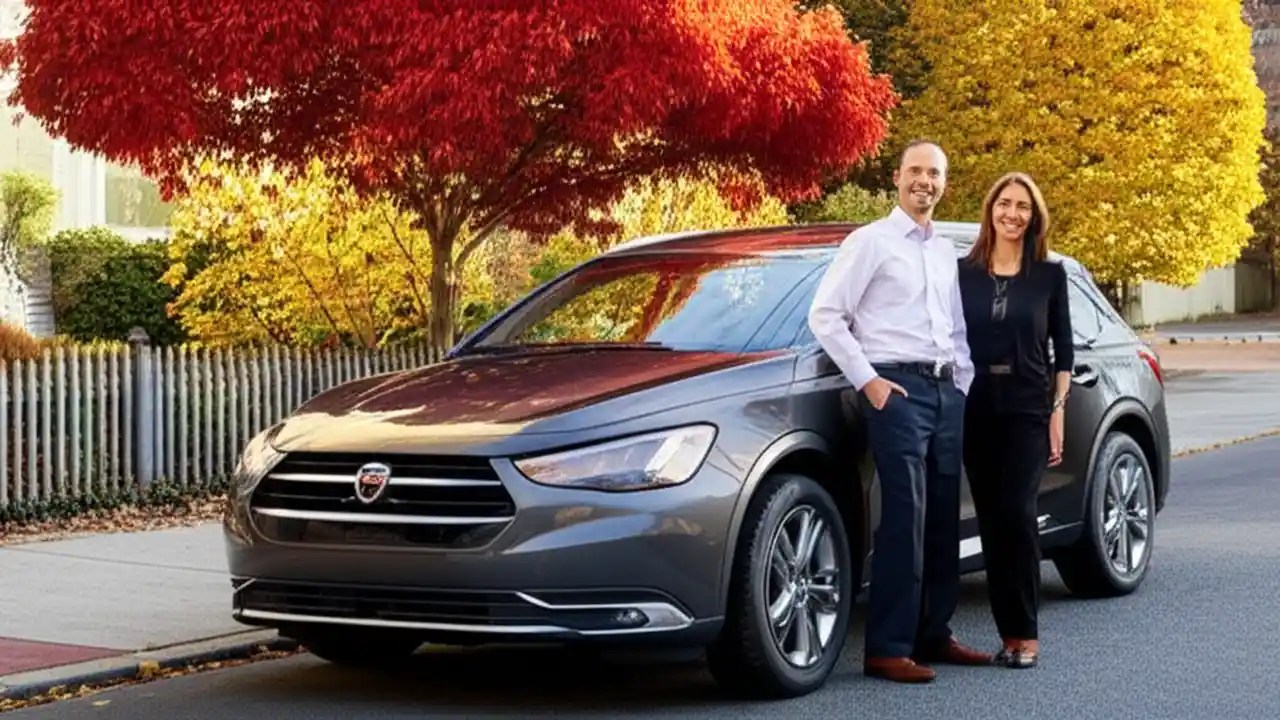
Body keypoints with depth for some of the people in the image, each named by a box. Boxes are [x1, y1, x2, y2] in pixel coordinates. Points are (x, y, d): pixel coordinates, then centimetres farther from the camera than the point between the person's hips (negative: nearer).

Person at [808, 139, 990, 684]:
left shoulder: (946, 252, 18)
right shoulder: (871, 241, -1)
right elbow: (825, 316, -6)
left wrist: (964, 381, 10)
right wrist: (867, 380, -10)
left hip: (946, 390, 7)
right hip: (897, 388, -7)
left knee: (944, 518, 7)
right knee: (904, 517, -12)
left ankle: (933, 635, 17)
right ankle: (888, 649, -10)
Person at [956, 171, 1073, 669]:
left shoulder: (1049, 274, 4)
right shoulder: (963, 272, 8)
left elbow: (1063, 349, 6)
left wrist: (1058, 411, -2)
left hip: (1028, 407, -2)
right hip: (976, 407, 2)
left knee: (1017, 514, -13)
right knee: (991, 520, 3)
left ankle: (1025, 634, -6)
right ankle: (1008, 632, 9)